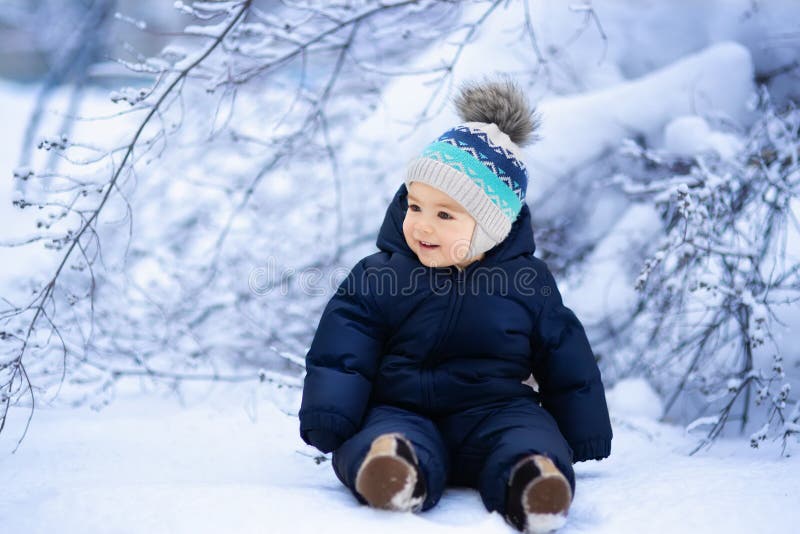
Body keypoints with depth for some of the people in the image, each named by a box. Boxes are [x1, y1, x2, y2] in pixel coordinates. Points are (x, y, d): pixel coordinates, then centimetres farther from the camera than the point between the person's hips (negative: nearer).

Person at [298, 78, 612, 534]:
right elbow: (342, 349, 0)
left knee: (531, 438, -32)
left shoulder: (527, 282, 6)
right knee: (379, 436, -35)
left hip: (495, 413, 1)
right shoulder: (380, 276, 5)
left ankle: (532, 484, -59)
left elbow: (565, 360, 13)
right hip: (401, 410, -1)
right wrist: (327, 420, -14)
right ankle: (392, 471, -64)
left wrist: (584, 441, 14)